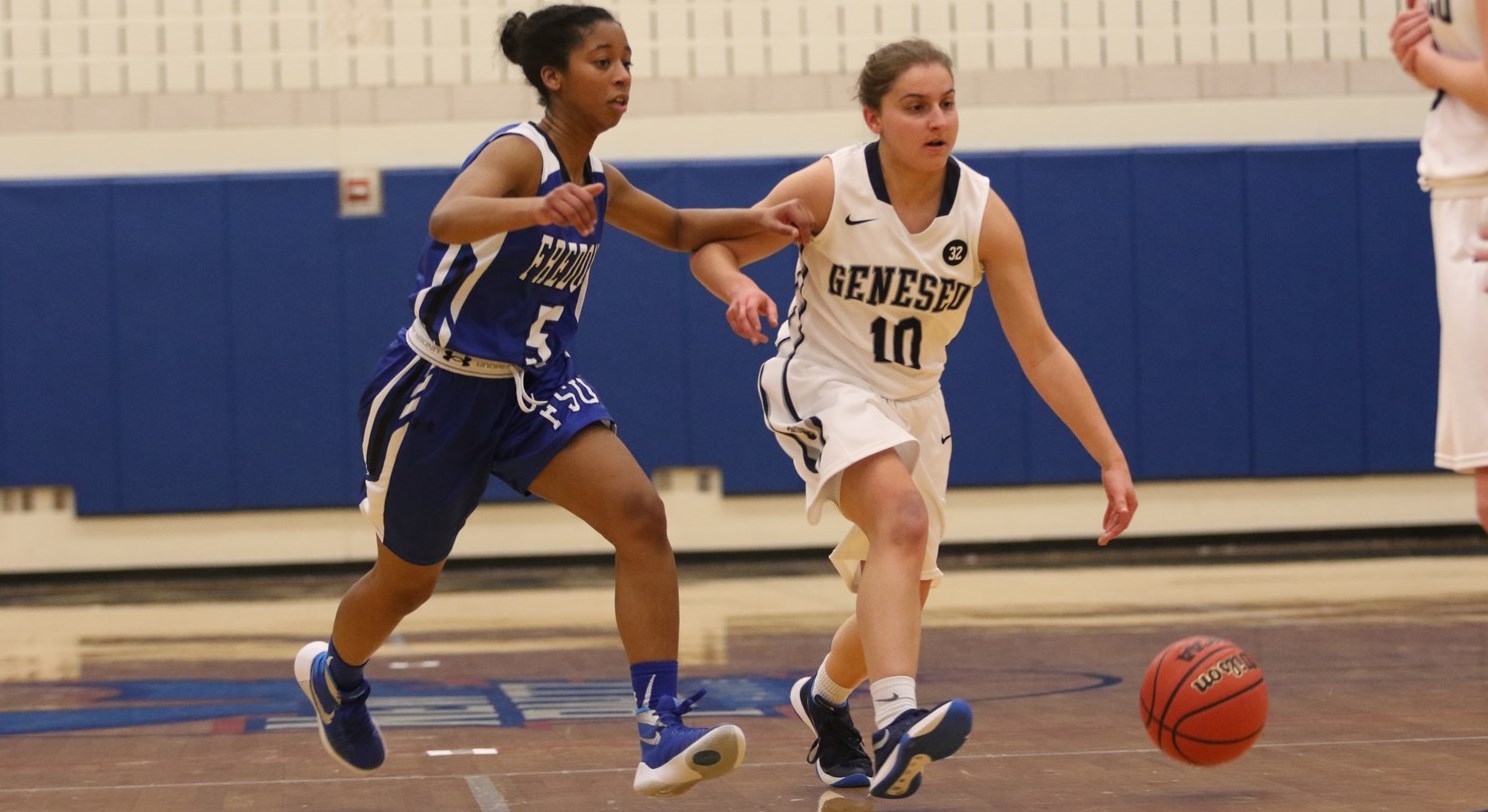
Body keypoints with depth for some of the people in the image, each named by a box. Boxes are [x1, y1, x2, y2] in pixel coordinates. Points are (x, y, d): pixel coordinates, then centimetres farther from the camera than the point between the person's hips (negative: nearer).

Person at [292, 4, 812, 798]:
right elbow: (448, 219, -43)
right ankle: (332, 673, 50)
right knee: (407, 580, 15)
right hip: (441, 389, -6)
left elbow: (676, 229, 24)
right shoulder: (519, 152, -21)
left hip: (535, 385, 6)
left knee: (640, 516, -20)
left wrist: (755, 219, 5)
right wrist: (536, 210, -63)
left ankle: (662, 736, -25)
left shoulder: (598, 184, 3)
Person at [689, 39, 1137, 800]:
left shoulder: (983, 213, -13)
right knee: (903, 516, -33)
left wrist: (1111, 459, -13)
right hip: (823, 378, -5)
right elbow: (709, 248, -7)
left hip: (913, 402, 5)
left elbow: (1039, 350, -9)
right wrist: (739, 289, -31)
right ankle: (895, 723, -46)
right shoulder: (830, 187, -18)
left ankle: (825, 695, 46)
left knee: (903, 592, 13)